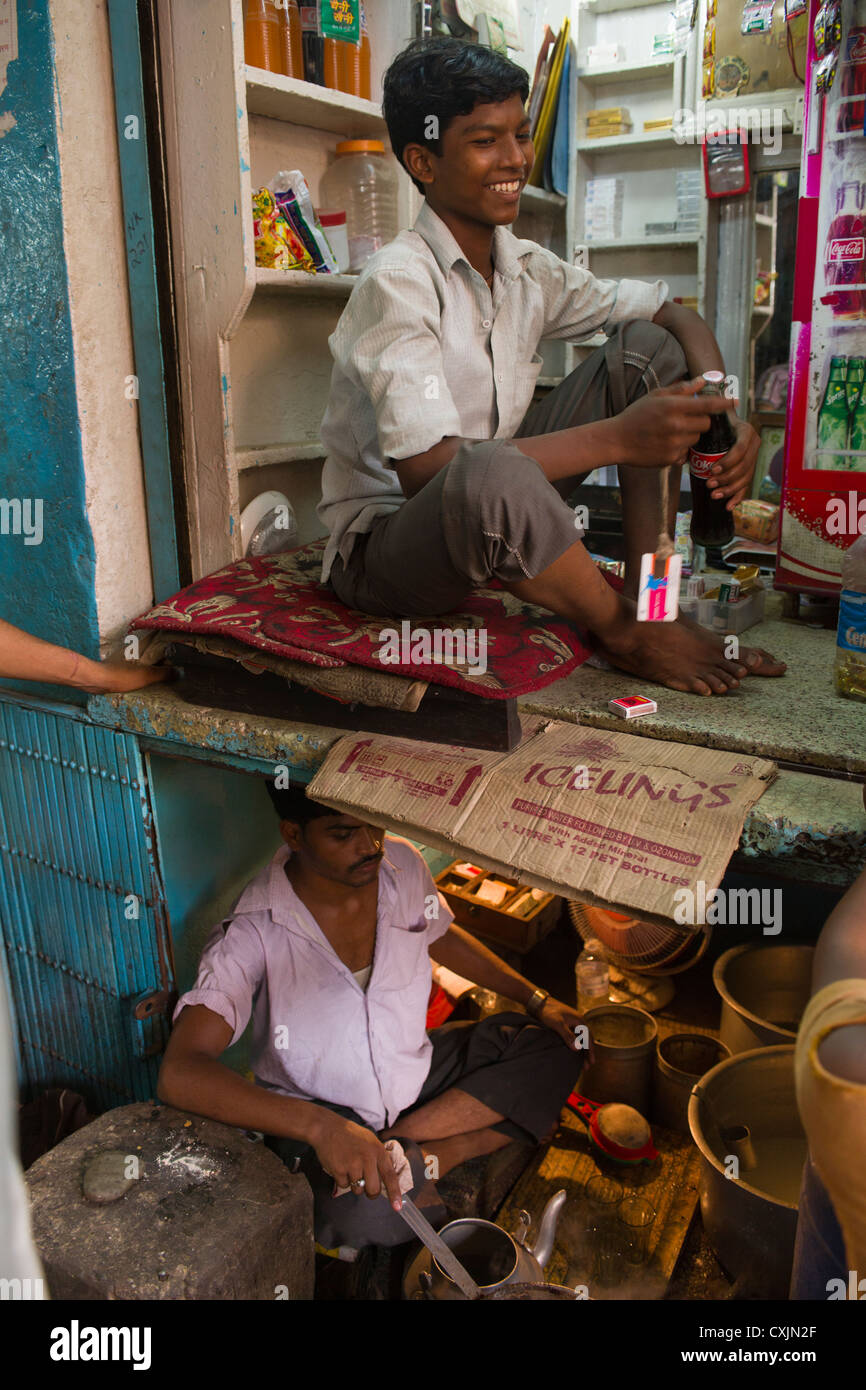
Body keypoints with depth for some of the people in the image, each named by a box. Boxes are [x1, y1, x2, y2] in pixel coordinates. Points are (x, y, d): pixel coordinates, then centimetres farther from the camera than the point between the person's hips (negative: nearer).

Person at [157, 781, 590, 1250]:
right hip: (318, 1106, -6)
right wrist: (321, 1128, -47)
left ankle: (404, 1147, -14)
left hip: (414, 1071, 6)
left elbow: (440, 936, 11)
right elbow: (179, 1073, -35)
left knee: (556, 1050, -9)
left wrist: (535, 999, 7)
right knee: (359, 1212, -37)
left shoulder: (402, 865, -11)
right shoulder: (253, 932, -27)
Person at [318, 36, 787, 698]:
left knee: (649, 345, 1)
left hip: (485, 519, 7)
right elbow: (425, 470, -30)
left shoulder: (529, 270, 4)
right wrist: (615, 438, -30)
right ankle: (625, 632, -12)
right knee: (492, 474, -42)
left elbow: (675, 314, 11)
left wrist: (724, 413, -11)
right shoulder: (397, 282, -18)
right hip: (383, 545, -7)